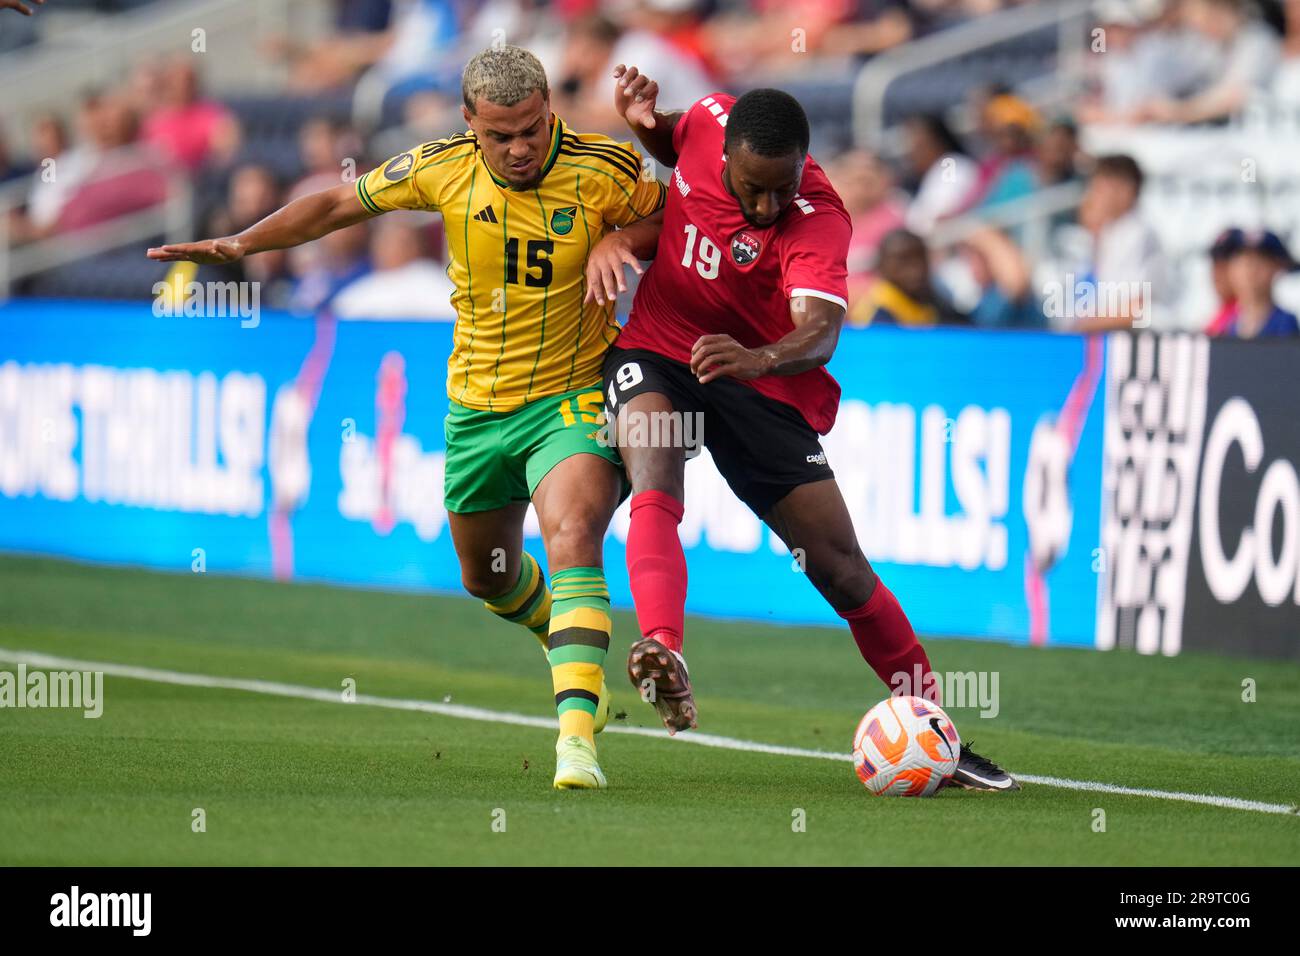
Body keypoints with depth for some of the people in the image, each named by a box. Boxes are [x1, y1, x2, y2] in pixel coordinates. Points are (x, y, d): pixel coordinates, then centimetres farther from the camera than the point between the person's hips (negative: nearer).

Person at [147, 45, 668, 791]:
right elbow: (340, 204, 4)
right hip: (477, 406, 5)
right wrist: (242, 243, -2)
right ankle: (579, 663, 49)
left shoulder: (604, 172, -16)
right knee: (488, 575, 19)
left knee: (572, 540, -29)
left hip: (572, 399, -5)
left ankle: (578, 730, -38)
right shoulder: (443, 169, -9)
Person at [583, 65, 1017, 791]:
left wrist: (764, 359, -62)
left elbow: (821, 329, -41)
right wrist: (643, 120, -7)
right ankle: (663, 652, -52)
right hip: (658, 350, 2)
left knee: (841, 568, -1)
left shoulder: (818, 221, -24)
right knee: (655, 490, -31)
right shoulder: (708, 122, -11)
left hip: (763, 385, -2)